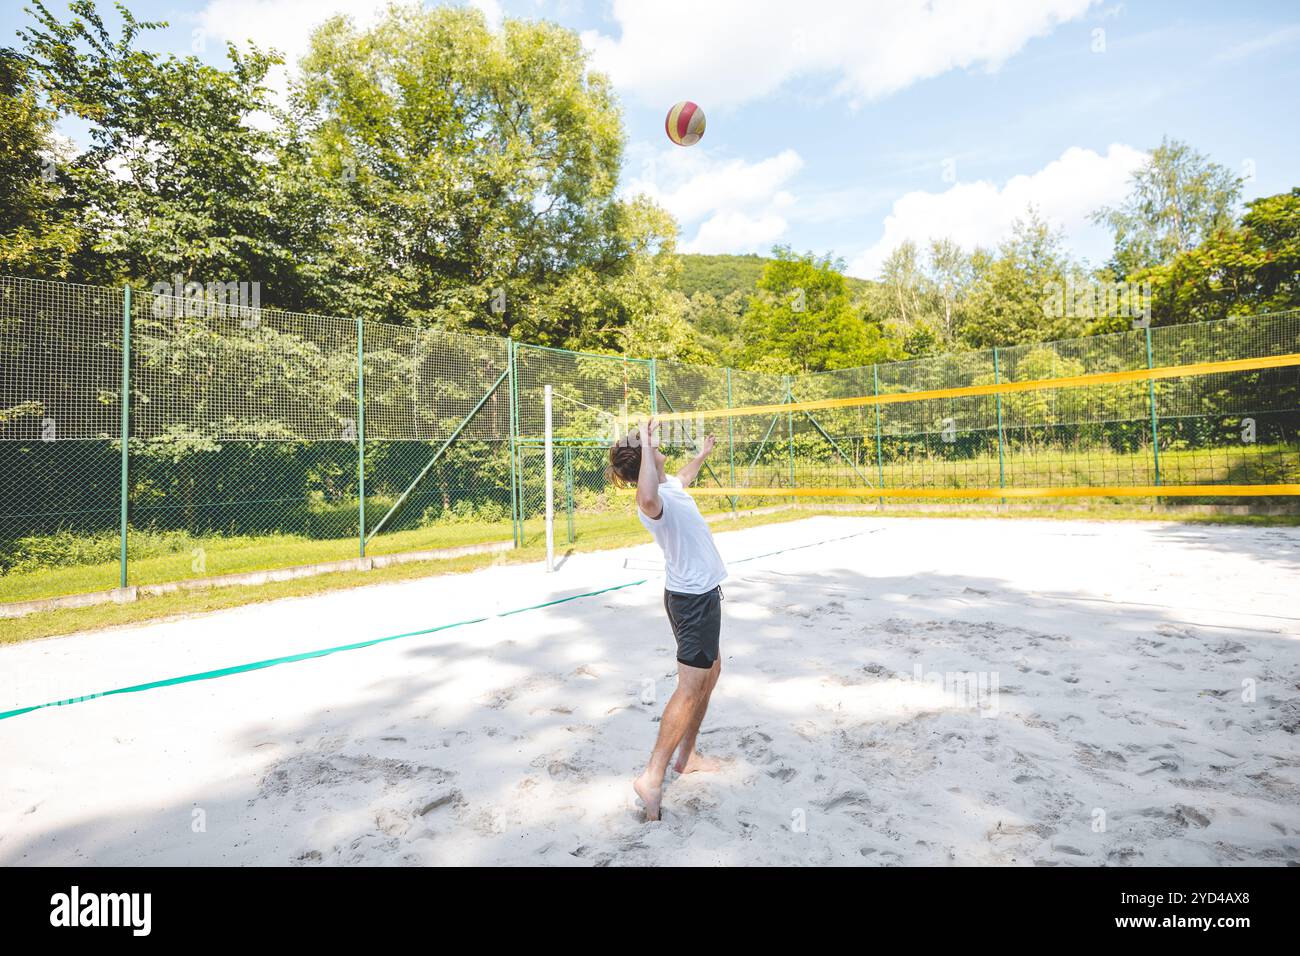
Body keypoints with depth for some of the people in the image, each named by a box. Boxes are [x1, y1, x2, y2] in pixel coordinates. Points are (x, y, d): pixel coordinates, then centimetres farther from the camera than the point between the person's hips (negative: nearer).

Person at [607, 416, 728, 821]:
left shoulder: (668, 483, 5)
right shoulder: (653, 499, -25)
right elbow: (647, 498, -53)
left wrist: (703, 453, 44)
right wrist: (646, 447, -44)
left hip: (699, 593, 10)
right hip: (694, 597, -10)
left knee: (711, 671, 21)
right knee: (690, 688, -7)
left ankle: (687, 756, 32)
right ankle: (653, 777, 0)